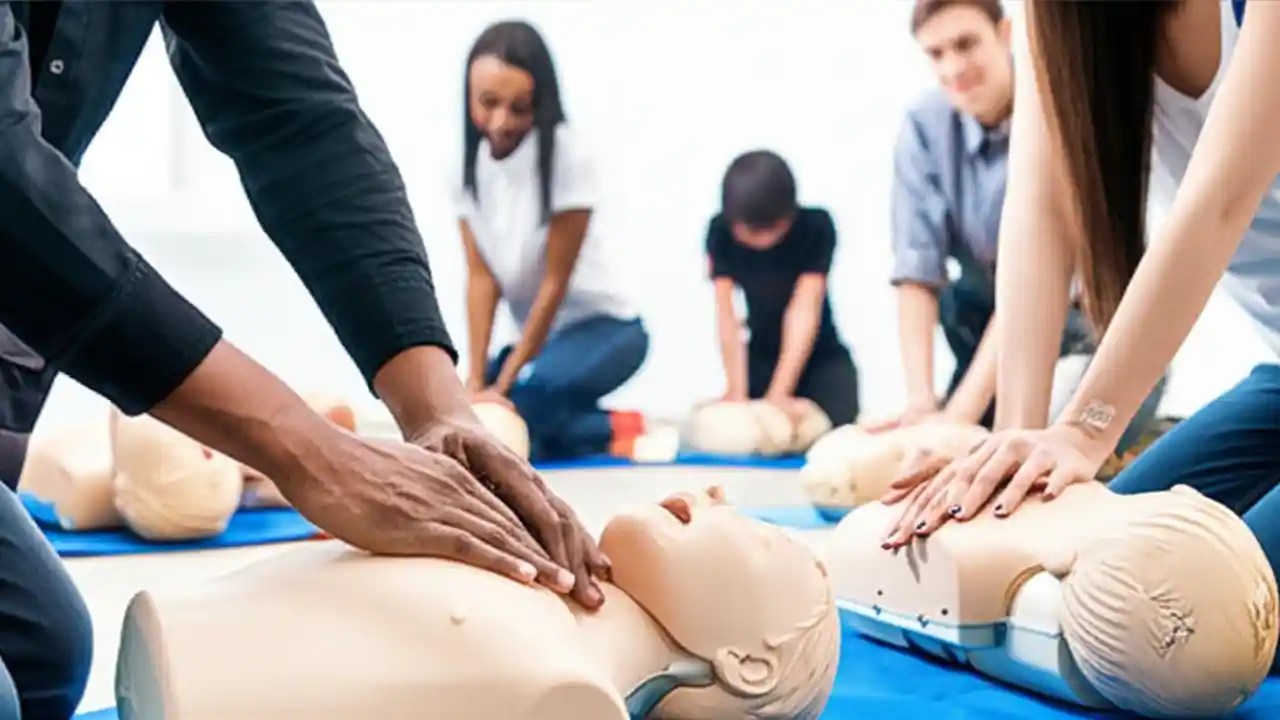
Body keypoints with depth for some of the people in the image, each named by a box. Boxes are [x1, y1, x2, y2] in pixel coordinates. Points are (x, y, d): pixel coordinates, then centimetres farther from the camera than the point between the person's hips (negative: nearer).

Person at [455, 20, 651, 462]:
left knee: (528, 394, -35)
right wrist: (476, 379, -15)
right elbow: (481, 277, -6)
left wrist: (502, 385, -18)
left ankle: (610, 431, -4)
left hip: (603, 324, -6)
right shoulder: (469, 161, -4)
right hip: (539, 331, 6)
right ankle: (586, 430, 7)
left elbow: (556, 282, -18)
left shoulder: (566, 153, -19)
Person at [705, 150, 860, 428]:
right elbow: (727, 315, -21)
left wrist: (779, 394, -34)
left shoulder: (817, 226, -22)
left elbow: (805, 310, -27)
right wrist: (737, 392, -30)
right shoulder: (720, 232, -17)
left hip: (821, 357, -2)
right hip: (760, 356, 2)